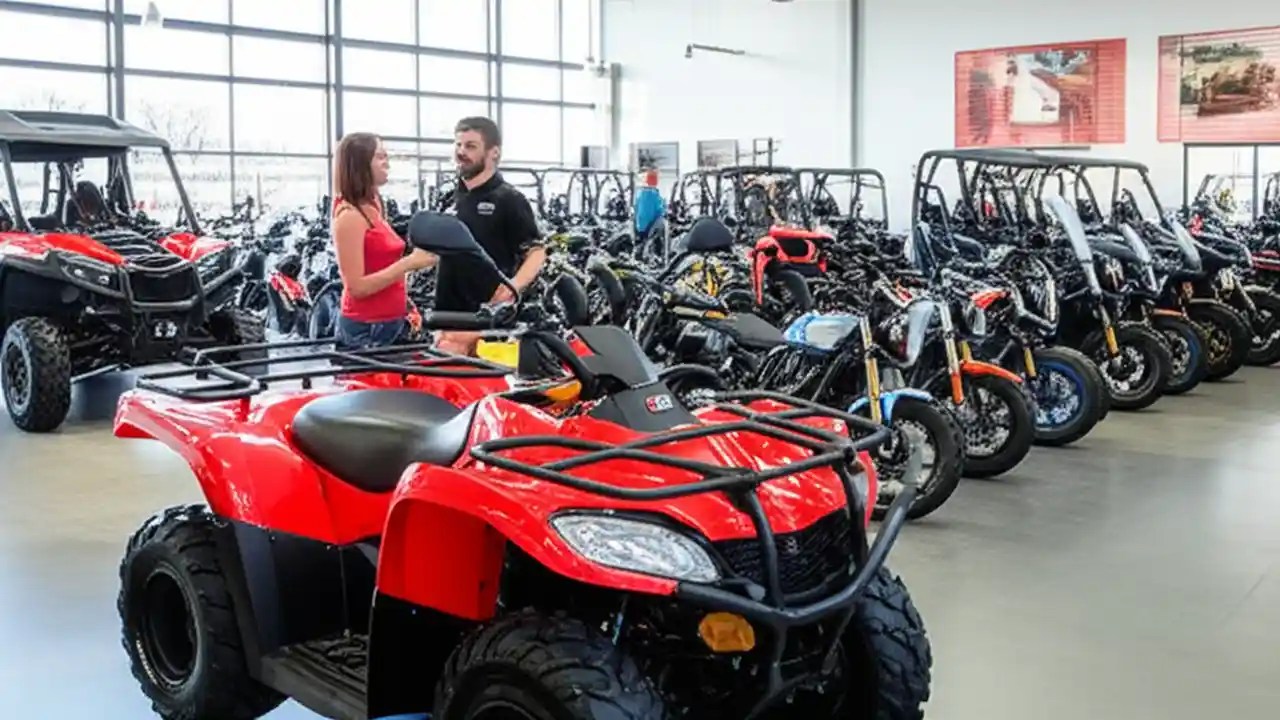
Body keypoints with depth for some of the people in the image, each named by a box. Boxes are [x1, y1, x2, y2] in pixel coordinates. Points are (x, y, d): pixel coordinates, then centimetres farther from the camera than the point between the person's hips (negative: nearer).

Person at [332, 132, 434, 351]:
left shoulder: (373, 210, 11)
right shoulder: (349, 215, -14)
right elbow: (357, 287, -19)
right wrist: (409, 263, -21)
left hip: (392, 323, 8)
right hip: (365, 329, -8)